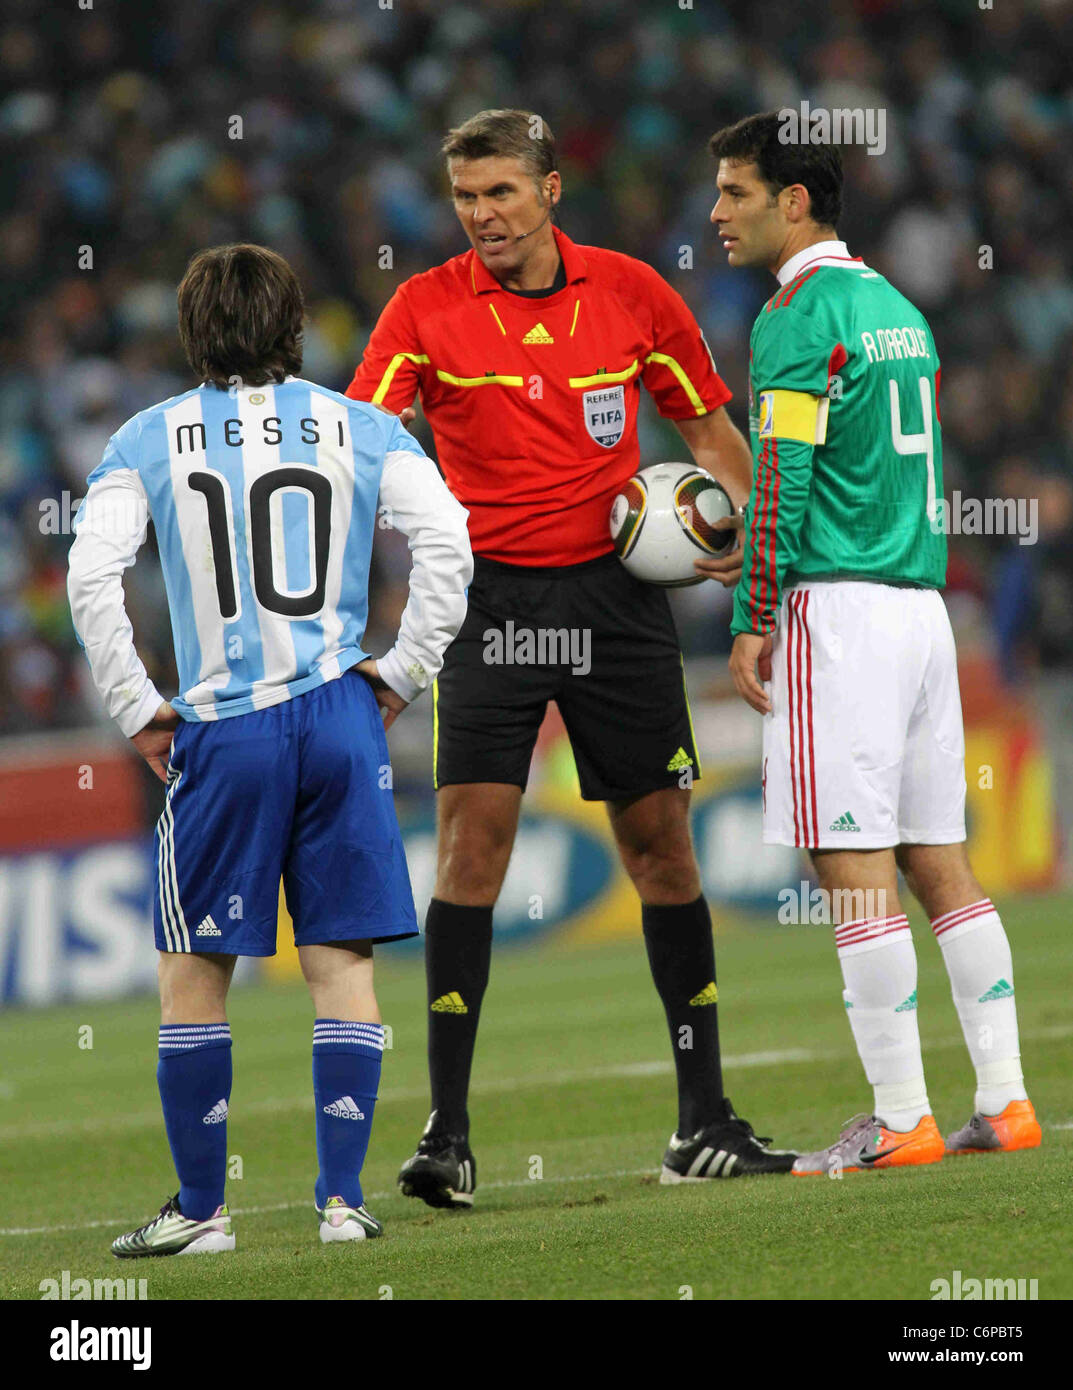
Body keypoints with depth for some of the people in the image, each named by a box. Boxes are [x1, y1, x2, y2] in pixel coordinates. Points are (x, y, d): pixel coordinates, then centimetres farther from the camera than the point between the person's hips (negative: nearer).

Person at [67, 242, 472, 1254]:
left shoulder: (150, 440, 3)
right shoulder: (359, 429, 6)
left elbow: (91, 576, -7)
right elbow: (447, 543, -4)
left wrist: (136, 710, 1)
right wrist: (399, 674, 4)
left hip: (223, 729, -2)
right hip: (340, 717, 2)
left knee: (193, 972, 7)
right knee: (342, 962, 6)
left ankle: (201, 1209, 9)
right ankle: (342, 1201, 3)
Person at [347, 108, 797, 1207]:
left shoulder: (630, 293, 3)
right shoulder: (424, 310, -3)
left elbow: (707, 423, 14)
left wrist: (731, 522, -3)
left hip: (615, 592, 2)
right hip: (491, 599, -2)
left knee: (659, 842, 5)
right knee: (471, 837, -13)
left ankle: (703, 1124, 14)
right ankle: (447, 1134, -11)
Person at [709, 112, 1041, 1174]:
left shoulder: (798, 316, -9)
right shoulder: (895, 308, 18)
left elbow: (782, 481, -15)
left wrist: (753, 620, -12)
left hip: (839, 607, -9)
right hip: (922, 601, 9)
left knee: (856, 871, -7)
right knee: (937, 860, 10)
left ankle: (901, 1119, -8)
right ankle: (1003, 1103, 8)